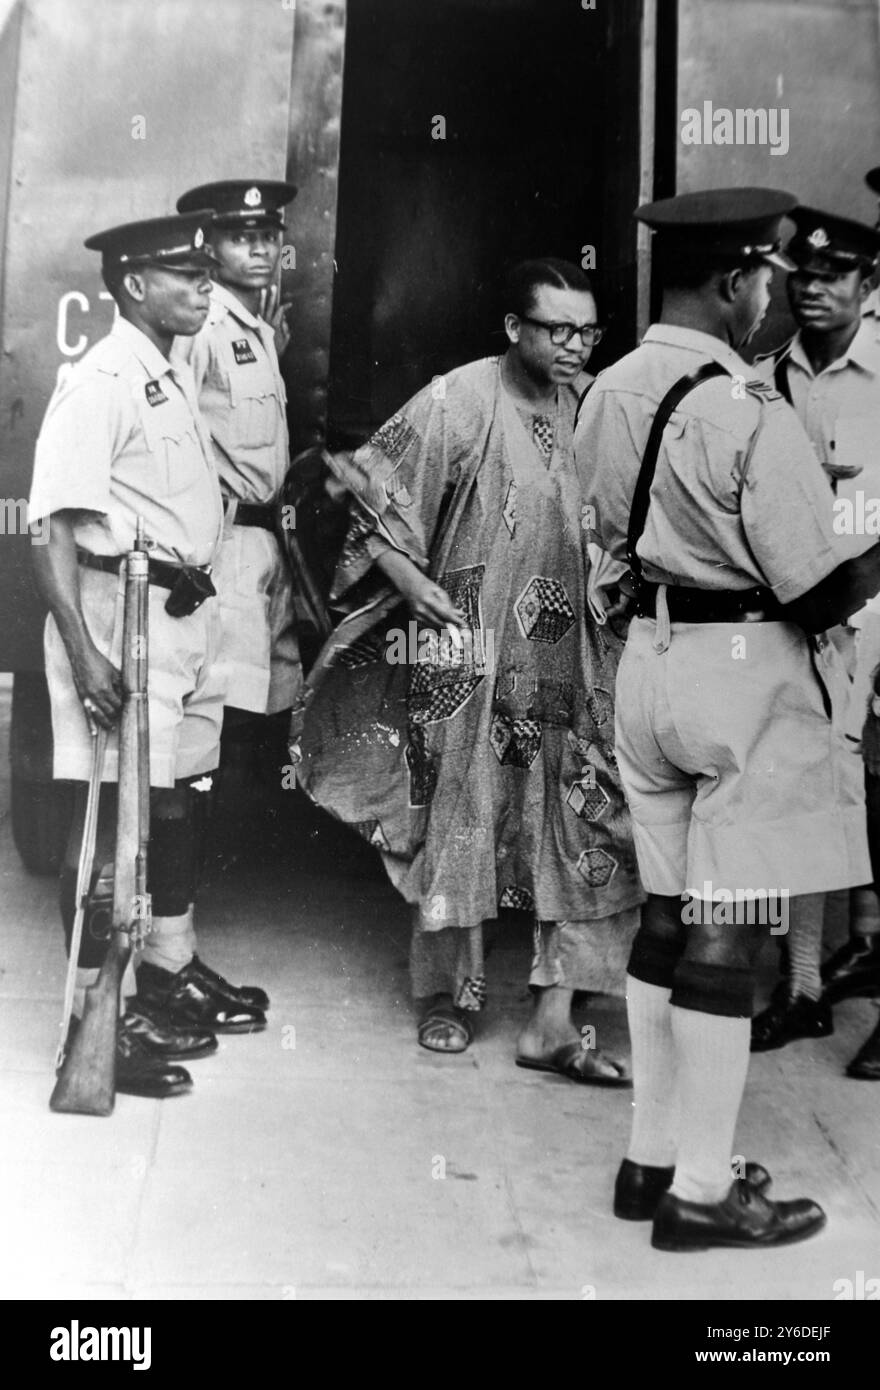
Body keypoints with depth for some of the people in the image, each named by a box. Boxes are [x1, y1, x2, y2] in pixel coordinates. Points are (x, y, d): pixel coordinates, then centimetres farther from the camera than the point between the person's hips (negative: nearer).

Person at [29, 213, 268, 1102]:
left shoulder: (174, 377, 14)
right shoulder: (99, 384, -13)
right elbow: (54, 529, -19)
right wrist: (83, 652, -26)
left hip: (189, 608, 9)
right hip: (122, 607, -9)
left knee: (179, 791, 18)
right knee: (115, 805, -4)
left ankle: (170, 968, 35)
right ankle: (95, 1014, 6)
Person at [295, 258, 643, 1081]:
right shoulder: (461, 402, -10)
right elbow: (370, 492, -7)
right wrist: (416, 586, -12)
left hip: (567, 658, 4)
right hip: (469, 654, -4)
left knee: (586, 833, -1)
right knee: (456, 821, 8)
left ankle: (552, 1020, 8)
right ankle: (443, 992, 27)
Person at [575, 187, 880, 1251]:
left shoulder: (607, 394, 6)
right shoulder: (752, 415, -17)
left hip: (646, 659, 8)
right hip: (747, 672, -8)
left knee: (665, 914, 15)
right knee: (726, 935, 1)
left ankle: (651, 1159, 26)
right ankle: (701, 1191, 12)